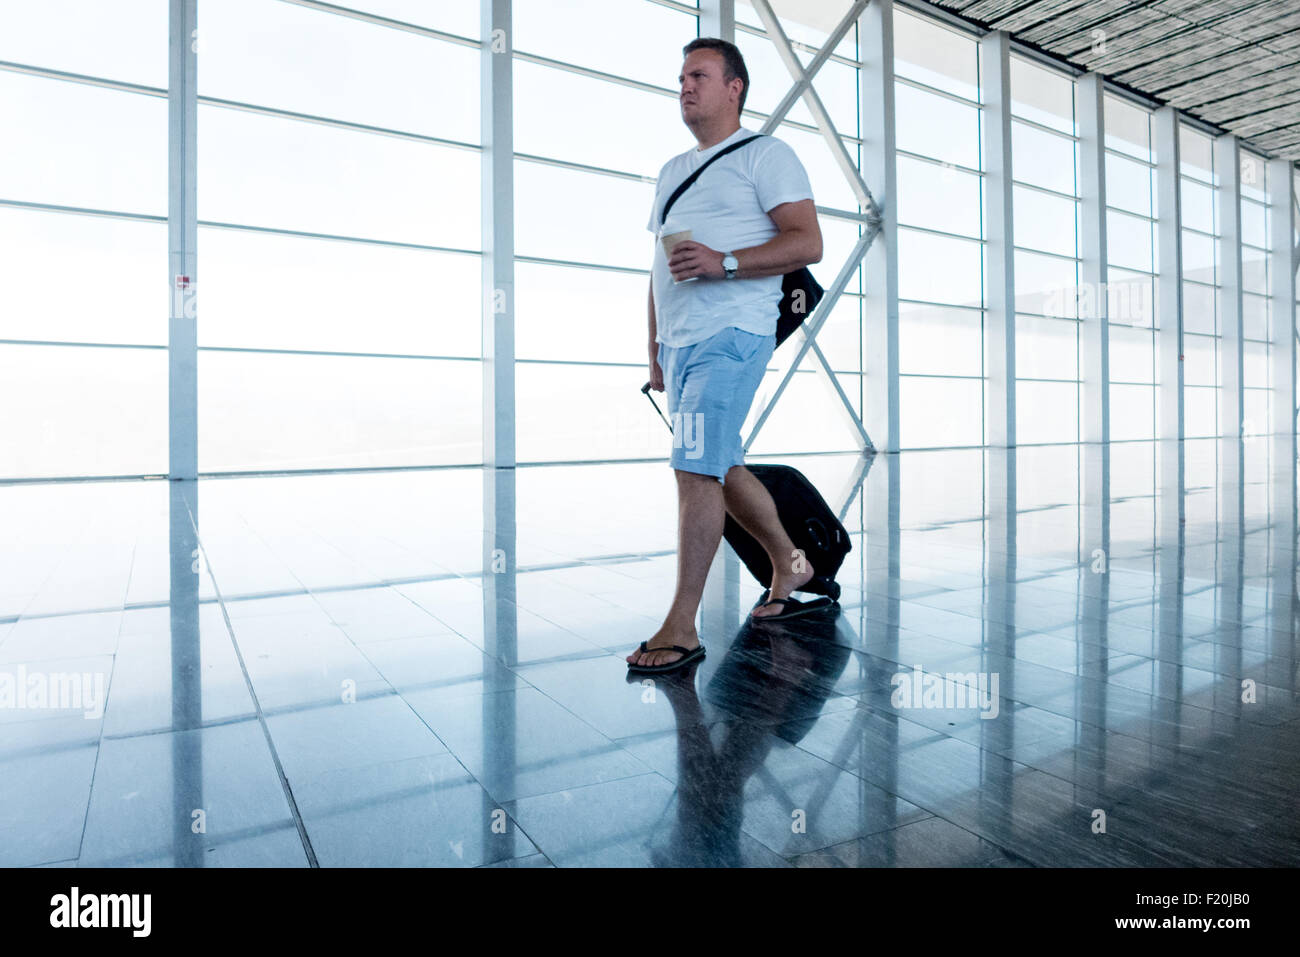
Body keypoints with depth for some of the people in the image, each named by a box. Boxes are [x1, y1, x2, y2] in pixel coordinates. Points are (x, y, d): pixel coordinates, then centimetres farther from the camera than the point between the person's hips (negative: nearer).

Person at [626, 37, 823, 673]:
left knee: (696, 470, -16)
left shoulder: (765, 154, 4)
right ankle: (789, 563, 33)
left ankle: (681, 627, -10)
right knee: (721, 468, 13)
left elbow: (807, 243, -8)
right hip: (680, 341, 8)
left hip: (731, 335, -8)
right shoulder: (672, 171, 25)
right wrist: (654, 350, 18)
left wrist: (724, 263, -19)